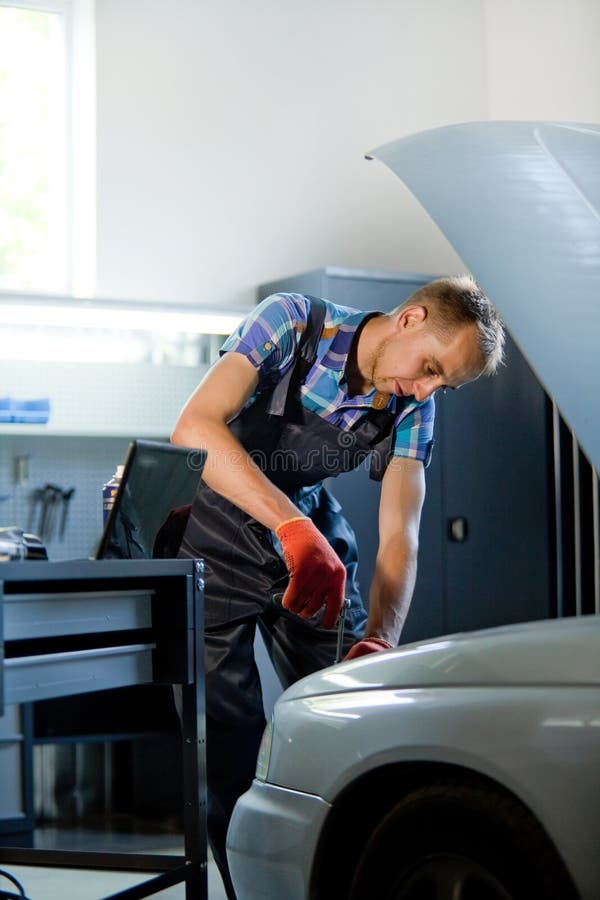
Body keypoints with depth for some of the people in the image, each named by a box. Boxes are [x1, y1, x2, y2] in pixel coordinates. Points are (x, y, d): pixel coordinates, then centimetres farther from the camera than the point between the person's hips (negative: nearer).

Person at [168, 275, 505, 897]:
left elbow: (399, 535, -16)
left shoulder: (411, 410, -8)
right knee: (231, 747, -8)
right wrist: (292, 525, -49)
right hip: (214, 540, -4)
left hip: (311, 534, 5)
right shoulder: (294, 322, -23)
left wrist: (379, 641, -35)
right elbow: (196, 426, -37)